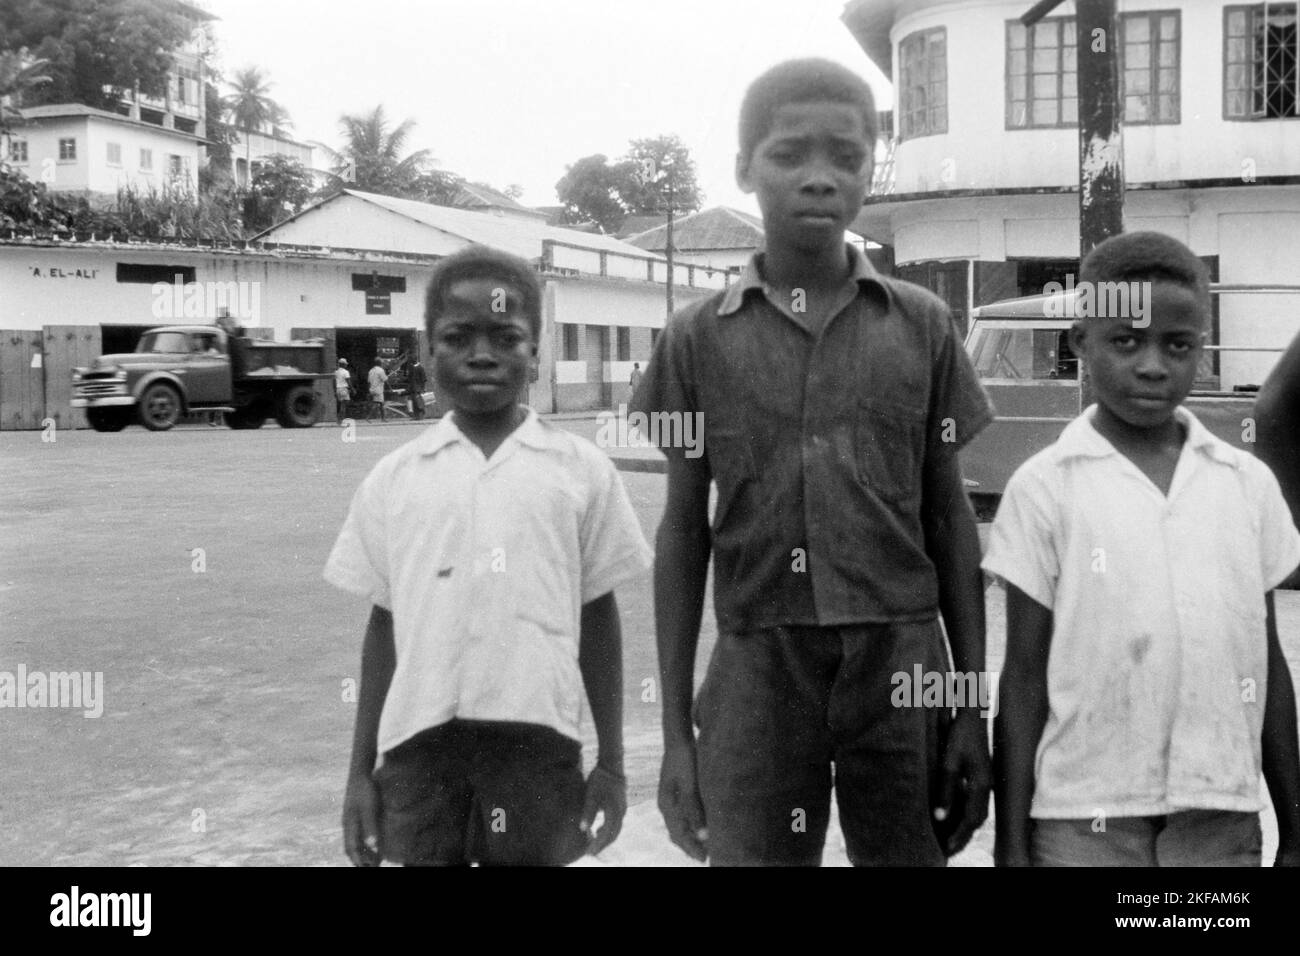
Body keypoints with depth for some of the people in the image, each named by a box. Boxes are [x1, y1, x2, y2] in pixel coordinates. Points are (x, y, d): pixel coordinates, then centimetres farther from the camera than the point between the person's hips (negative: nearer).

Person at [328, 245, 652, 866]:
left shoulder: (580, 470, 2)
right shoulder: (394, 479, 5)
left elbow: (598, 618, 6)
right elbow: (384, 624, 9)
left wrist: (611, 762, 6)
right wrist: (360, 771, 8)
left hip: (537, 737, -1)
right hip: (420, 740, 1)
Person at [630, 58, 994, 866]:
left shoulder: (923, 326, 3)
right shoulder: (700, 338, 2)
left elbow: (949, 518, 6)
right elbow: (685, 533, 5)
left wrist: (975, 707, 4)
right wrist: (676, 731, 3)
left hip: (900, 663, 1)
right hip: (756, 672, 0)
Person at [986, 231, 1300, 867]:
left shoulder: (1249, 483, 4)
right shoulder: (1045, 487, -4)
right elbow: (1024, 677, -2)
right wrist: (1011, 843, -2)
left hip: (1223, 820, 3)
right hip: (1085, 824, -2)